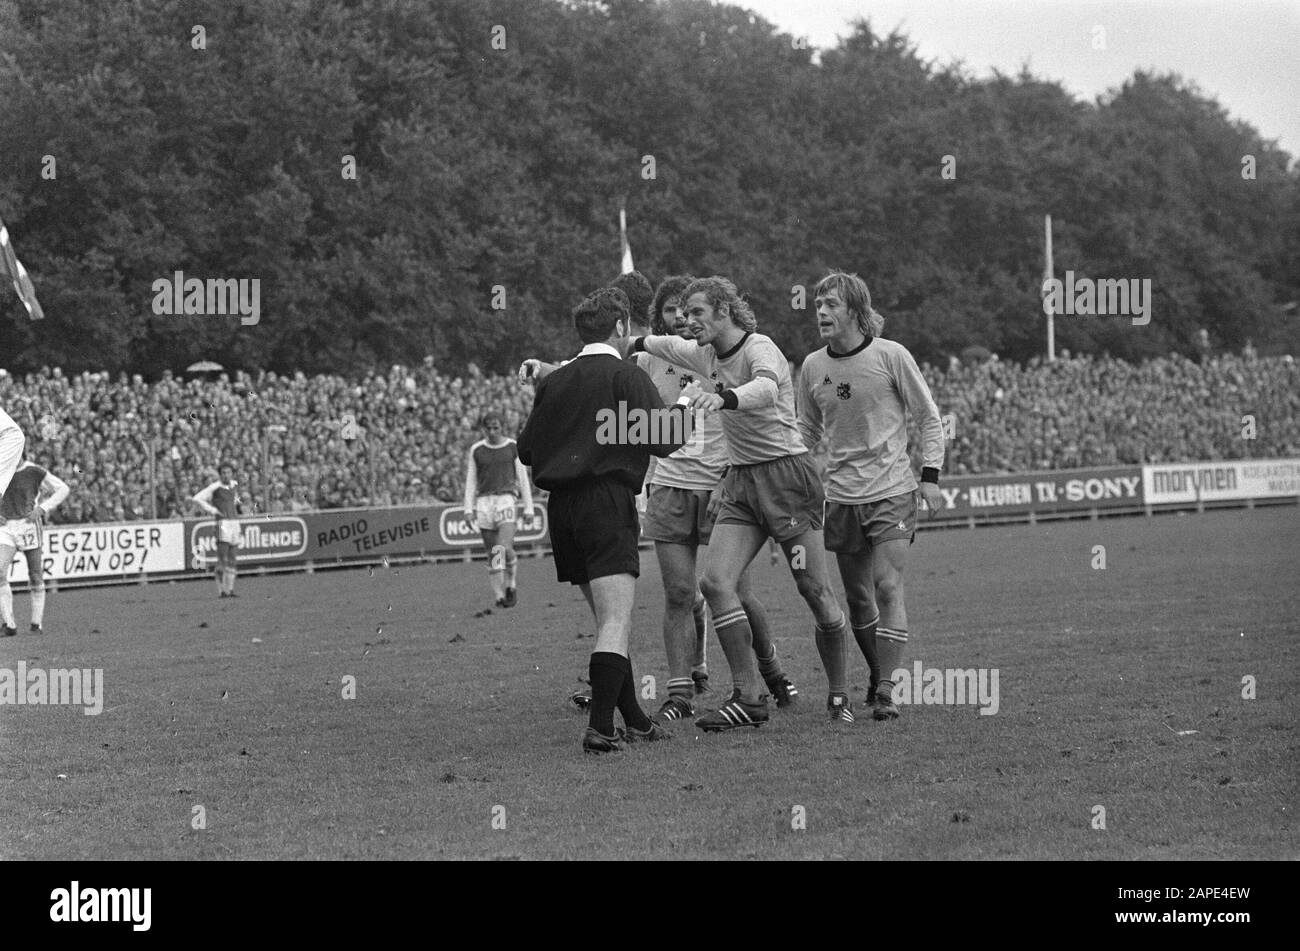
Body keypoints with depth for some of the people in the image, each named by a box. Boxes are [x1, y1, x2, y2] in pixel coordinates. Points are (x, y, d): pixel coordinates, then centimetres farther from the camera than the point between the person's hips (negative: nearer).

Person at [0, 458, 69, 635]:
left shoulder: (35, 472, -4)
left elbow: (62, 489, 3)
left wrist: (42, 509, -9)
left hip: (29, 526, -2)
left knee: (35, 577, 4)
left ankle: (37, 623, 19)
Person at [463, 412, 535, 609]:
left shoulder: (513, 448, 5)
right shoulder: (476, 450, 9)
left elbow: (523, 478, 9)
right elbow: (470, 481, 12)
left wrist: (528, 508, 6)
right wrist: (469, 509, 4)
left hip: (506, 499, -2)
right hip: (484, 502, 2)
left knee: (505, 548, -17)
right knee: (492, 554, -1)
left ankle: (511, 583, 8)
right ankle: (499, 595, 2)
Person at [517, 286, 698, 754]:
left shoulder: (553, 382, 13)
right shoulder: (626, 377, -4)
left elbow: (527, 451, 16)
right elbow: (665, 440, -7)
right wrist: (683, 406, 11)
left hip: (561, 505, 7)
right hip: (607, 500, -7)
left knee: (611, 622, 16)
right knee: (616, 623, -11)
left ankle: (634, 720, 20)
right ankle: (600, 728, -23)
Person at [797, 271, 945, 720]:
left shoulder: (890, 355, -7)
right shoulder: (812, 367, 4)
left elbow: (929, 418, 1)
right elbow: (807, 430, 18)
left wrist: (930, 477, -7)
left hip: (891, 492, -4)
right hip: (841, 495, 4)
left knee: (887, 587, -14)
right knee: (857, 596, 8)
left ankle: (886, 690, -14)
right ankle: (878, 676, 27)